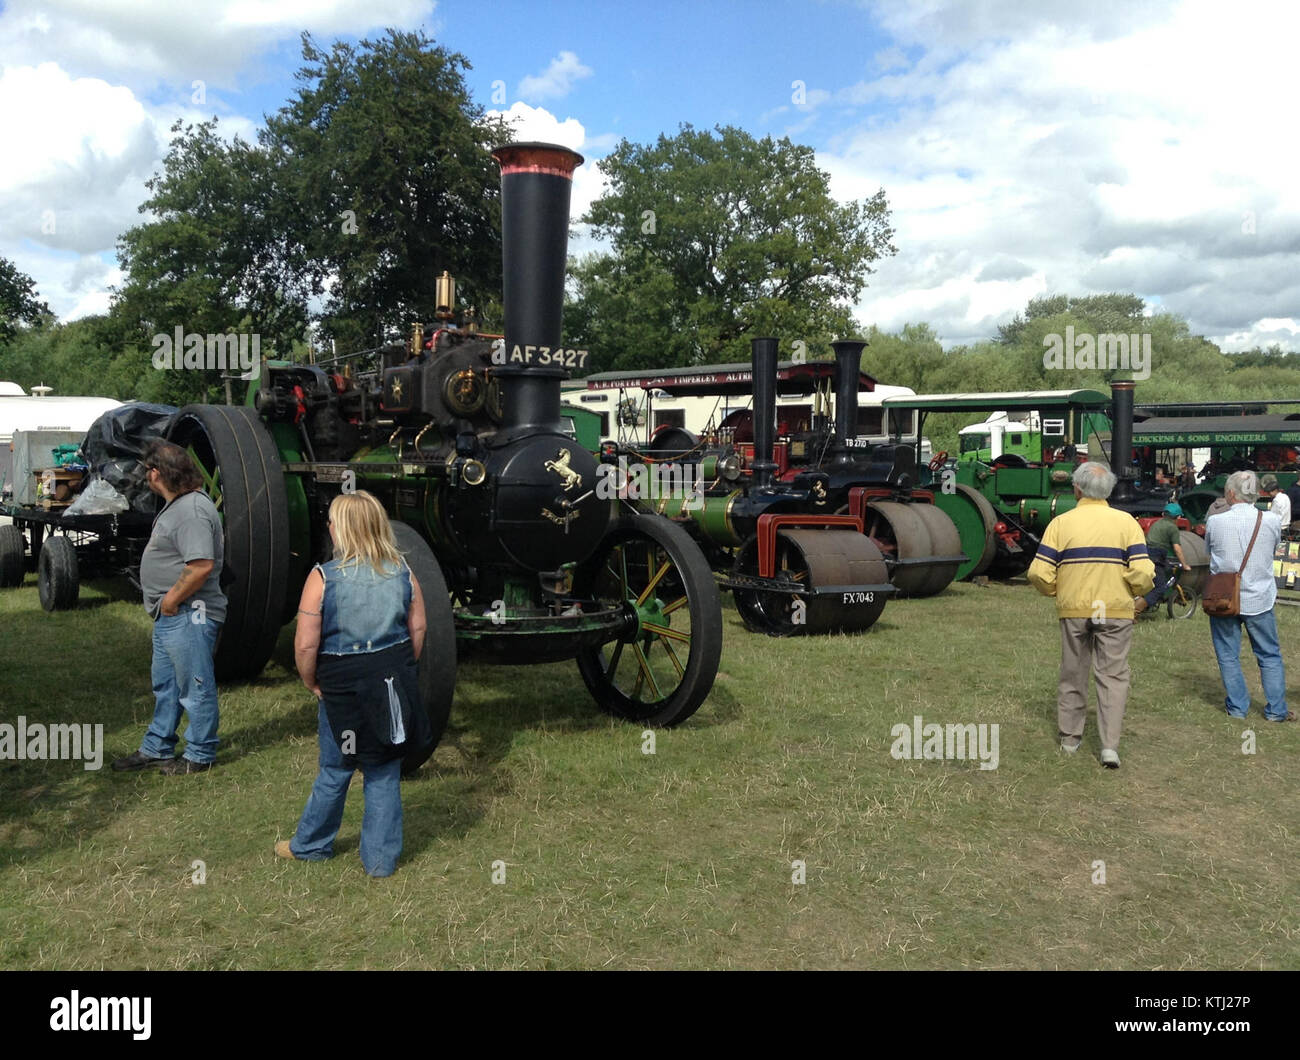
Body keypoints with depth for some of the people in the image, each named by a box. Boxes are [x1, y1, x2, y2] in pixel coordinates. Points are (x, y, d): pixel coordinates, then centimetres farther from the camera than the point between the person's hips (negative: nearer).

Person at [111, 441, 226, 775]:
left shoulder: (192, 510, -22)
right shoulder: (177, 505, 12)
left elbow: (201, 565, -30)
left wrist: (171, 600, -19)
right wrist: (166, 603, 15)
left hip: (188, 616, -11)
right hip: (170, 616, 11)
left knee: (196, 688, 3)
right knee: (165, 686, 21)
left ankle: (199, 756, 15)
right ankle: (157, 748, 34)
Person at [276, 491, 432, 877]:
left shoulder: (323, 577, -14)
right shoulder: (402, 571, -3)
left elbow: (306, 645, -14)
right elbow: (418, 628, 4)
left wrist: (311, 682, 2)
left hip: (344, 686, -3)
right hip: (395, 683, 3)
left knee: (334, 772, 15)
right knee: (385, 773, 12)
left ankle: (309, 845, 36)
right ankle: (381, 858, 20)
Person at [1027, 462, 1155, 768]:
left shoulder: (1061, 523, -4)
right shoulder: (1126, 522, -4)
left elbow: (1039, 573, -9)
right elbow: (1142, 572, -11)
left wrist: (1054, 591, 11)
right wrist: (1135, 591, 10)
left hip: (1073, 609, 1)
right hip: (1115, 611, -1)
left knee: (1073, 674, 14)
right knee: (1113, 676, 6)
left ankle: (1070, 737, 24)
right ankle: (1110, 746, -2)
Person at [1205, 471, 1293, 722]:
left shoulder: (1215, 522, -13)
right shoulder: (1271, 522, -9)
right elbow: (1273, 551, 9)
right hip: (1259, 598, 1)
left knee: (1228, 656, 11)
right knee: (1270, 656, 14)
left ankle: (1237, 706, 16)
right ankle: (1276, 709, 18)